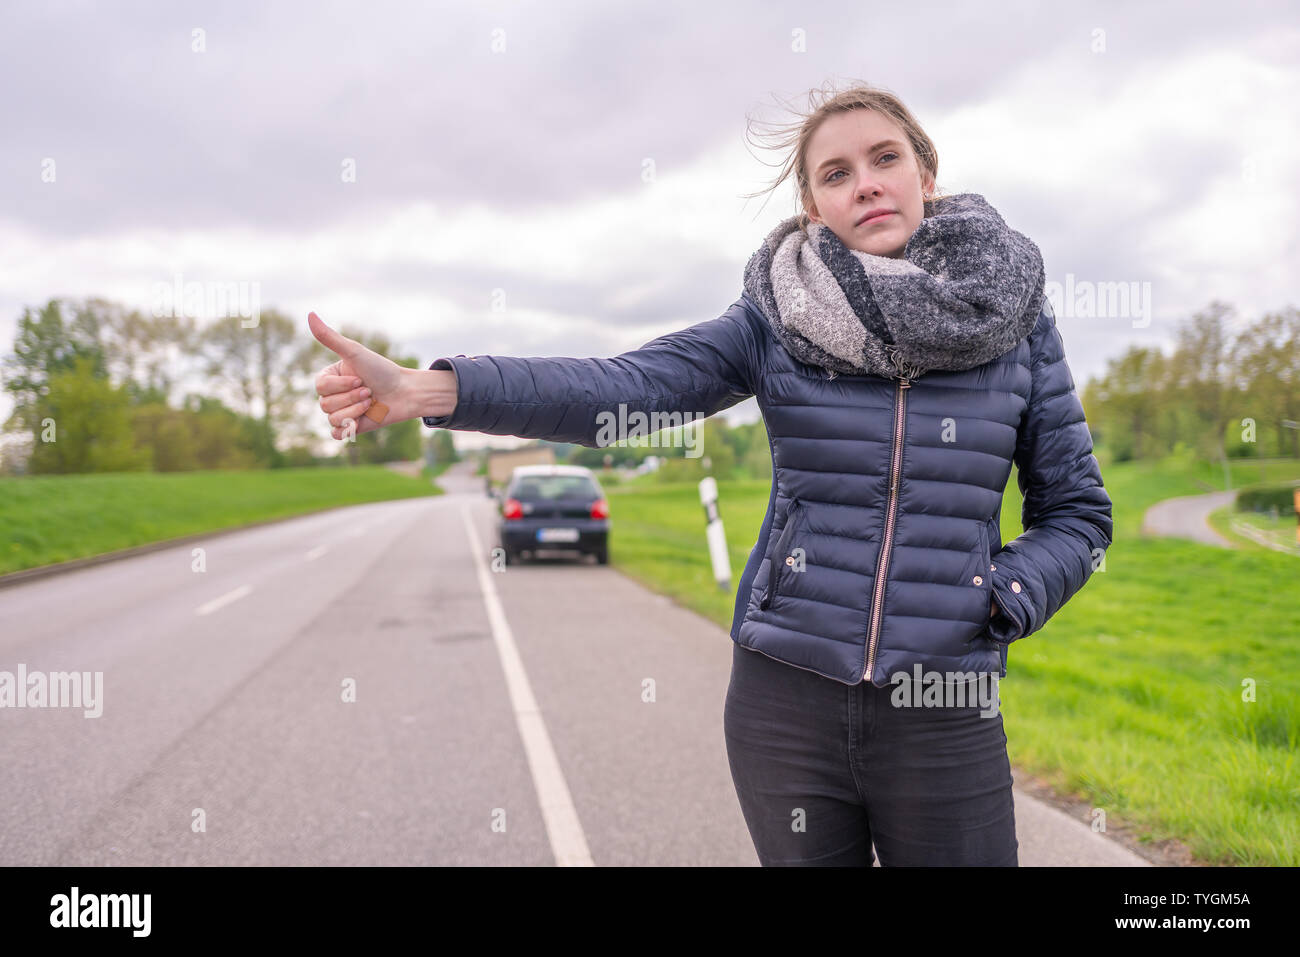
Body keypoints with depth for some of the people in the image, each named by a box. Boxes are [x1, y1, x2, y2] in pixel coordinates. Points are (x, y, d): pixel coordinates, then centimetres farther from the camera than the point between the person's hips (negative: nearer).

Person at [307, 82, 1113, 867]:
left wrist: (994, 601, -10)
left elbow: (1078, 512, 8)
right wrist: (422, 389, -25)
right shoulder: (778, 320, -1)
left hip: (942, 714, 0)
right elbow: (617, 390, -14)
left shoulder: (1016, 325, 2)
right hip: (787, 696, 0)